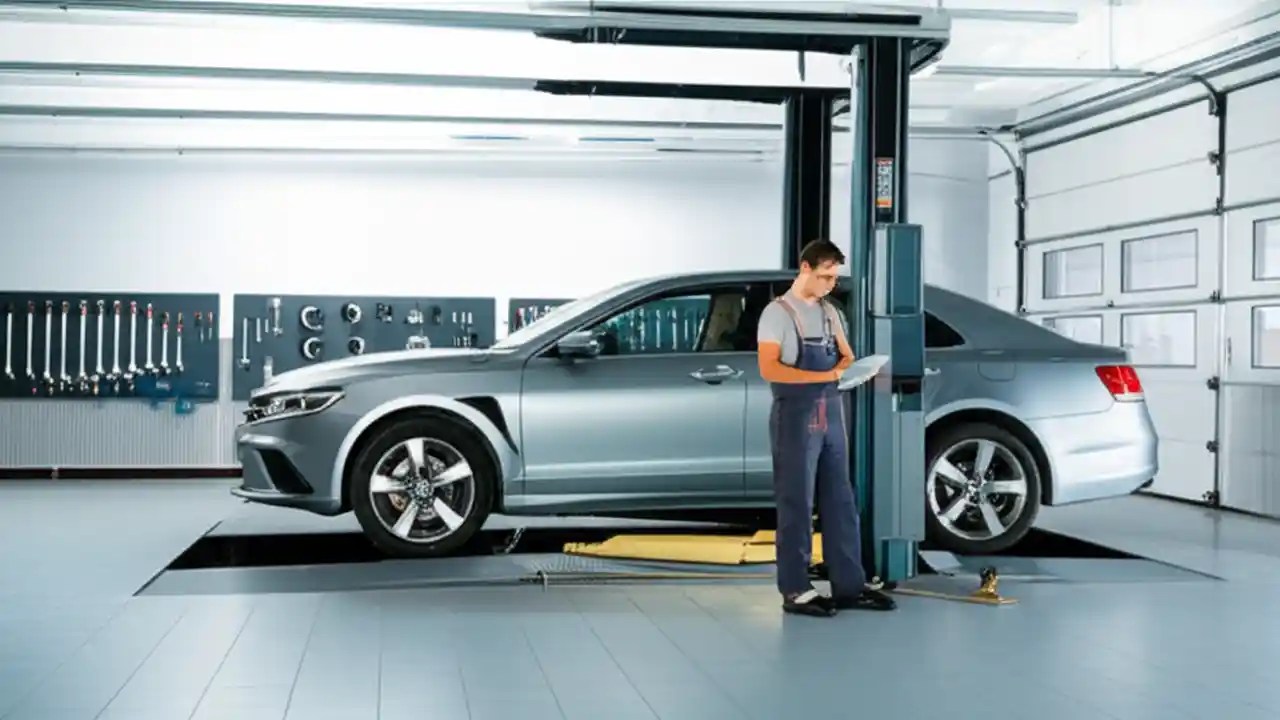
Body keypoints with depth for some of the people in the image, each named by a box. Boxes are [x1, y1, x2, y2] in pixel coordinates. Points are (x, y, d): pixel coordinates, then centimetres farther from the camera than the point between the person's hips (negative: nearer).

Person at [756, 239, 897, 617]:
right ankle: (795, 590, 4)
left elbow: (846, 358, 17)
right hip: (795, 418, -7)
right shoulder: (778, 312, -7)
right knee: (797, 504, -2)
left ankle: (849, 586, 12)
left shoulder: (830, 311, 15)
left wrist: (842, 369, -7)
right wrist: (823, 376, -20)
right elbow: (769, 369, -16)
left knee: (840, 502, 7)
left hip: (831, 416, 7)